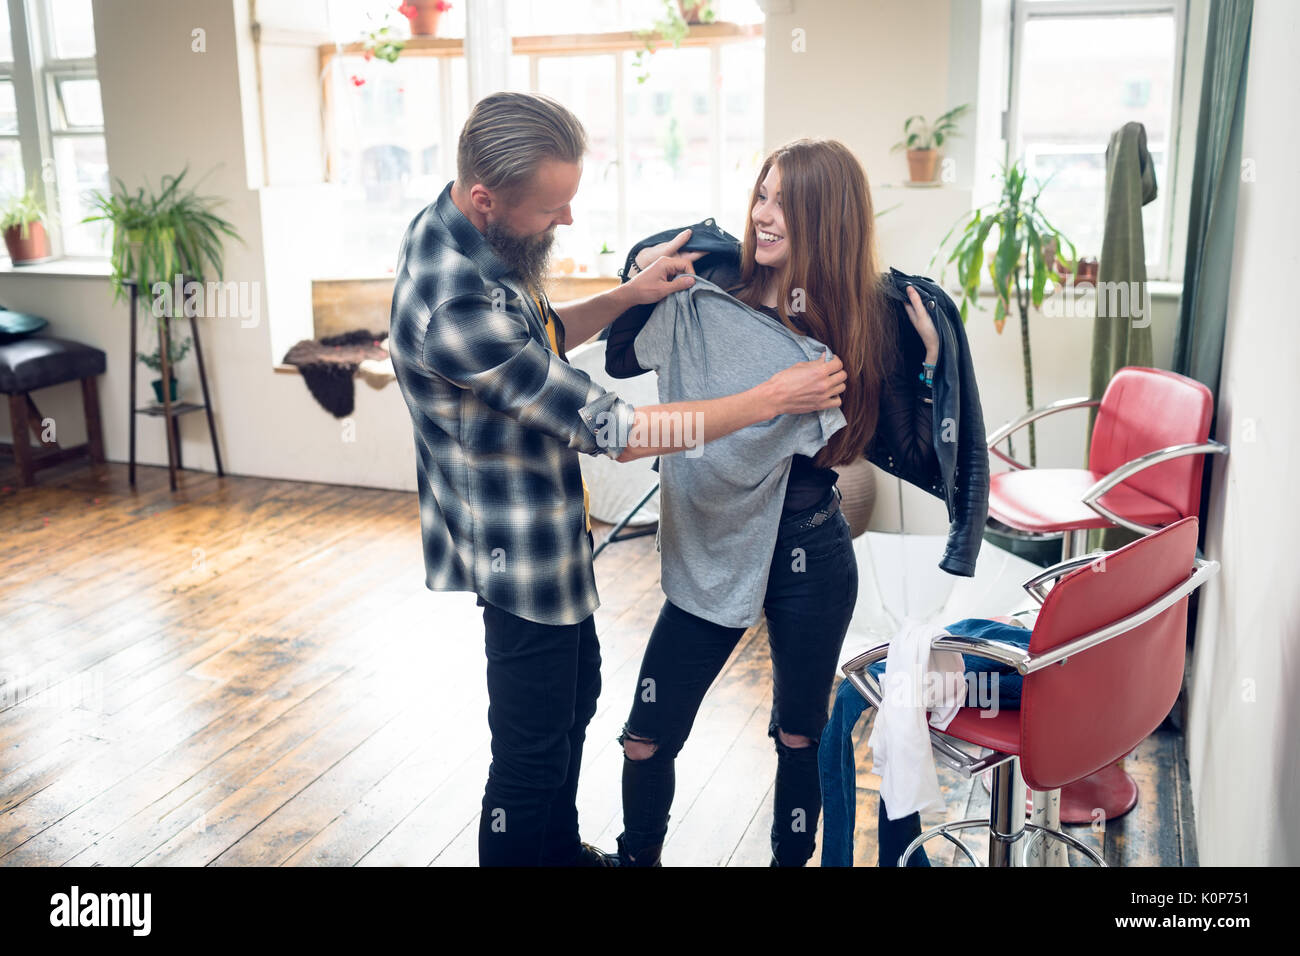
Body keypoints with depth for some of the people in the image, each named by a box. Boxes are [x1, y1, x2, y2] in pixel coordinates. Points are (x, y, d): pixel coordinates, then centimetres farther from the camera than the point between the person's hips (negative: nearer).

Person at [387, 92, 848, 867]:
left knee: (576, 694, 26)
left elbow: (536, 336, 15)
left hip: (550, 529, 11)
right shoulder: (453, 308, -34)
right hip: (522, 553, -10)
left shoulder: (458, 233, -3)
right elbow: (614, 431, -31)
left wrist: (627, 296, -2)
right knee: (534, 749, 6)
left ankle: (561, 851, 48)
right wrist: (774, 397, -23)